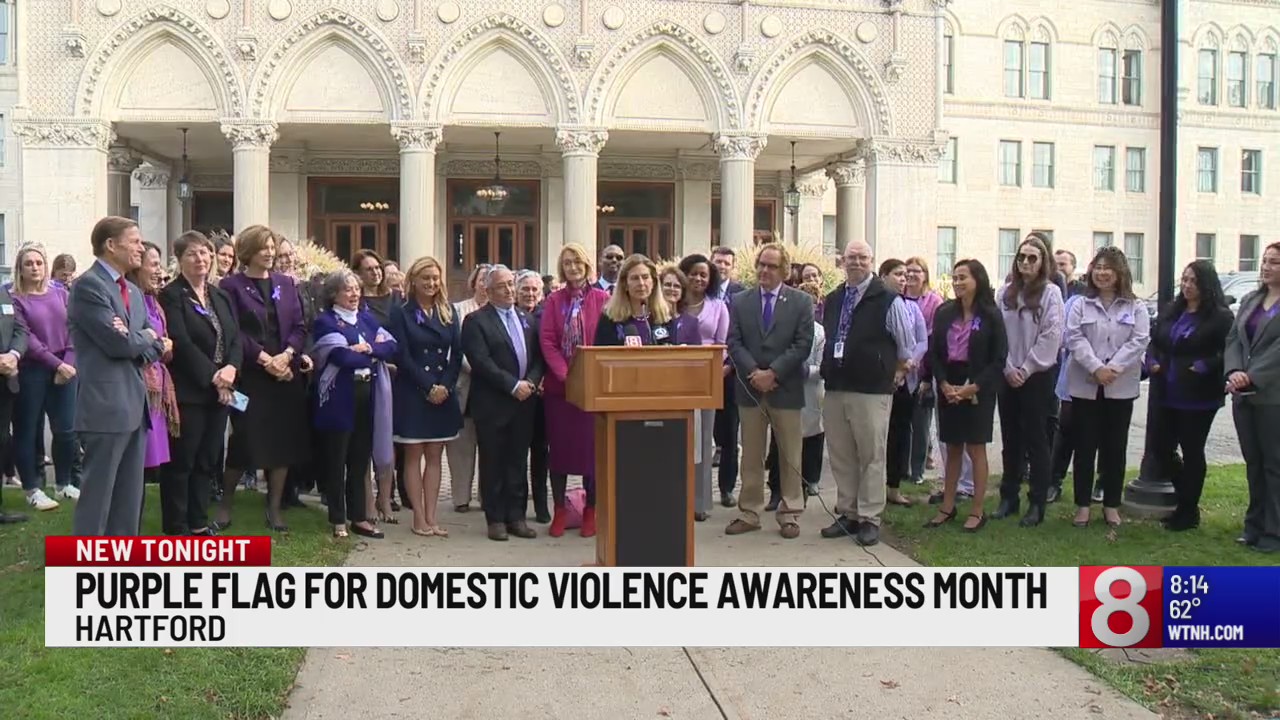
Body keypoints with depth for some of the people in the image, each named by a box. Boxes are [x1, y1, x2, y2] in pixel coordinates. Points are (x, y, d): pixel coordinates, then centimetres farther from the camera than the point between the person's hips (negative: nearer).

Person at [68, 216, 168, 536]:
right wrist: (147, 338, 0)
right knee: (97, 494, -3)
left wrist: (142, 344, -8)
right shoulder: (88, 285, -10)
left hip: (134, 404, 9)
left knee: (130, 496, 13)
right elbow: (117, 342, -19)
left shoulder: (133, 291, 18)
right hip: (106, 405, -9)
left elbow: (155, 344, 13)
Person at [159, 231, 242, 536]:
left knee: (208, 460, 11)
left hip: (219, 391, 7)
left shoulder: (221, 296, 16)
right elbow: (181, 343, -15)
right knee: (181, 461, 0)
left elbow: (236, 338, 8)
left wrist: (231, 368, -10)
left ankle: (198, 523, 21)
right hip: (187, 391, -7)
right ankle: (176, 528, 9)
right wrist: (212, 376, -17)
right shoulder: (171, 295, -6)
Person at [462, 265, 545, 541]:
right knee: (493, 463, 4)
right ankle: (496, 518, 12)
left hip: (523, 401, 5)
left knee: (518, 462, 9)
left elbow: (538, 357, 11)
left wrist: (531, 382, -7)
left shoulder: (526, 318, 14)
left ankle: (516, 516, 16)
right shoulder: (476, 321, -4)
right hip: (492, 403, -5)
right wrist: (513, 385, -17)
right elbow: (481, 362, -14)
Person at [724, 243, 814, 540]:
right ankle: (749, 513, 16)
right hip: (750, 389, 2)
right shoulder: (740, 302, 7)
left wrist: (772, 372, -15)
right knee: (751, 457, 8)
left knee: (790, 457, 5)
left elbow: (803, 345, -7)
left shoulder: (801, 302, 1)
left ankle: (790, 515, 13)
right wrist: (754, 373, -13)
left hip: (786, 389, -2)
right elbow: (734, 343, 2)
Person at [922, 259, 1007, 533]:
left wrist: (973, 387, -15)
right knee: (952, 448, 10)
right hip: (948, 388, 3)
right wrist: (944, 384, -10)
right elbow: (933, 352, 4)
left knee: (976, 448, 1)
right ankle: (947, 506, 17)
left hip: (978, 389, -3)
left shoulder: (991, 315, -5)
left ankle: (977, 510, 9)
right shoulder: (944, 313, 5)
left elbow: (999, 358, -7)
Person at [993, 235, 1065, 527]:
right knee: (1011, 439, 11)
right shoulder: (1005, 292, 6)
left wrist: (1026, 369, -11)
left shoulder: (1051, 292, -4)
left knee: (1036, 440, 1)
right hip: (1008, 376, 4)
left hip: (1037, 376, -3)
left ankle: (1037, 503, 8)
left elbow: (1052, 335, -9)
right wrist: (1008, 368, -7)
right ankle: (1008, 497, 21)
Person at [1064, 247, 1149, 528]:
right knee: (1085, 446, 4)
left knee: (1115, 447, 8)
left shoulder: (1135, 308, 5)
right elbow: (1075, 339, -6)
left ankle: (1111, 505, 19)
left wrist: (1113, 368, -18)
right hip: (1085, 386, 0)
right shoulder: (1081, 305, 5)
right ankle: (1082, 504, 13)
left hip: (1120, 387, 0)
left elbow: (1139, 342, -6)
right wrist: (1096, 368, -20)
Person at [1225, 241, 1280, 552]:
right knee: (1253, 463, 13)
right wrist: (1234, 372, -10)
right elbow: (1233, 339, 6)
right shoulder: (1249, 300, 13)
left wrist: (1252, 378, -21)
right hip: (1244, 396, 6)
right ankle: (1255, 525, 22)